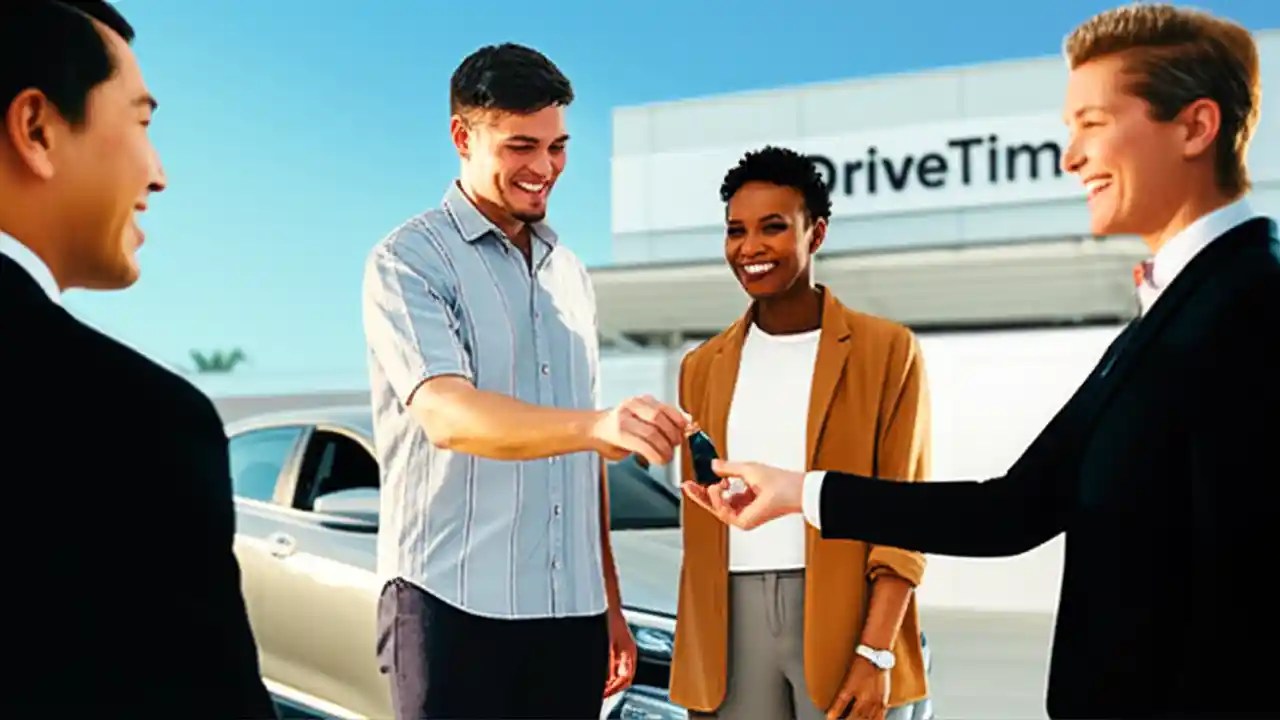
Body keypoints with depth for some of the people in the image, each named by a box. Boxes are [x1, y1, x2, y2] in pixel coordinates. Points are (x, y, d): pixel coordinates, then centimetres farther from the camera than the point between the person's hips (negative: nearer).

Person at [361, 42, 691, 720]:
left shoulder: (571, 275, 15)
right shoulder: (408, 261, -5)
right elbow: (447, 416, -21)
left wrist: (609, 601, 17)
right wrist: (597, 425, -36)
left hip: (570, 610, 6)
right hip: (454, 602, -5)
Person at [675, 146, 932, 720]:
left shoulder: (887, 350, -1)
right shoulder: (703, 367, 11)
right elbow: (698, 526, 13)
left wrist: (876, 652, -13)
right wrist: (694, 653, 10)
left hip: (844, 617, -3)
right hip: (734, 622, 3)